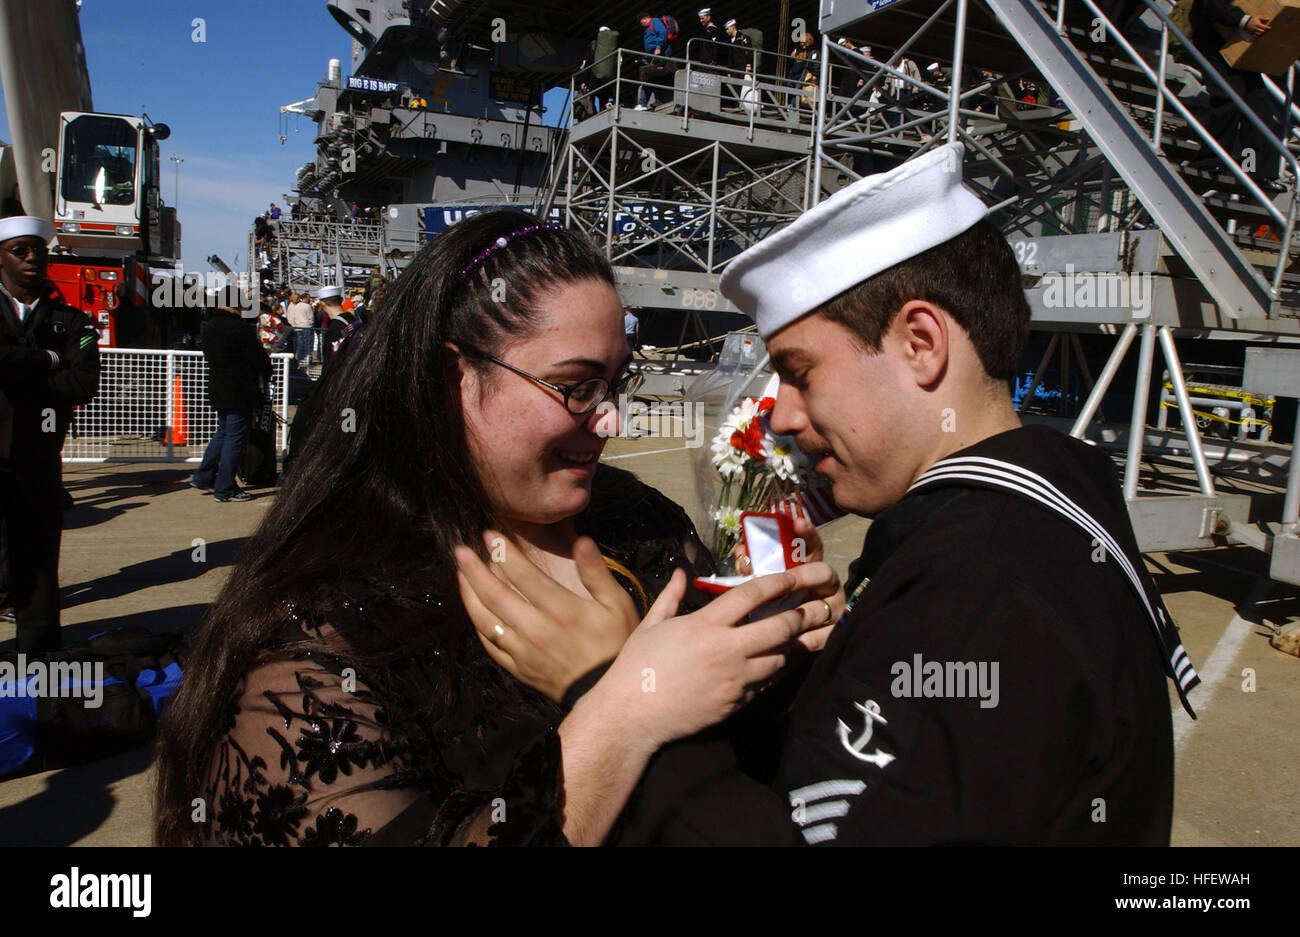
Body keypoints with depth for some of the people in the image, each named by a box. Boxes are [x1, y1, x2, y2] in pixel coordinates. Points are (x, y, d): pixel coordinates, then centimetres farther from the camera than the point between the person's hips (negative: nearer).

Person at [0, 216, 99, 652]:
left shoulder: (71, 321, 9)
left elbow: (83, 385, -6)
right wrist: (48, 360, -6)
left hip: (37, 464, 2)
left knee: (36, 566, 11)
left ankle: (39, 649, 20)